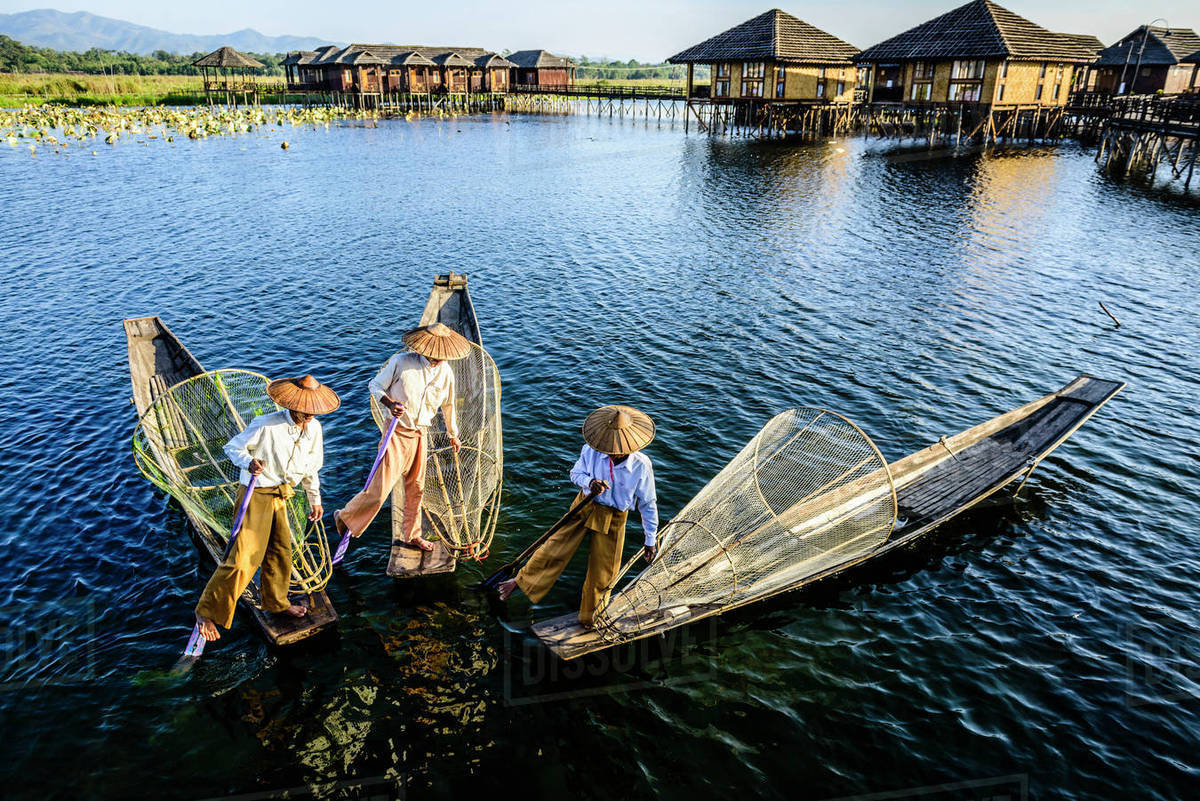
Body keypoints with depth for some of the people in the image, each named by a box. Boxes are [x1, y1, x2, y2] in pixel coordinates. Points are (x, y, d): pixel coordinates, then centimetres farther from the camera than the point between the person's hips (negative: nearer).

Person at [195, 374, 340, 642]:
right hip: (255, 495, -7)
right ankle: (207, 611, 7)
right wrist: (249, 462, -31)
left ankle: (275, 601, 39)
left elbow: (311, 466, 13)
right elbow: (232, 447, -10)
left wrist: (315, 499, 19)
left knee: (281, 550, 17)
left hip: (280, 496, 7)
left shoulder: (314, 428, -1)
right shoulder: (266, 425, -22)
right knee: (243, 556, -9)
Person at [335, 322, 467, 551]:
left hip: (420, 434, 5)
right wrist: (390, 403, -22)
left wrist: (453, 435, 26)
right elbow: (374, 385, -2)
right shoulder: (400, 362, -14)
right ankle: (345, 517, 18)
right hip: (397, 432, -5)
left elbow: (448, 405, 16)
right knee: (381, 487, -7)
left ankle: (412, 534, 32)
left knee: (416, 487, 15)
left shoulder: (445, 372, 0)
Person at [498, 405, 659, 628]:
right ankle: (521, 581, 26)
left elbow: (648, 505, -10)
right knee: (556, 547, 2)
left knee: (601, 572, 9)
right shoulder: (591, 450, -18)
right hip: (585, 506, 1)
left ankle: (587, 617, 34)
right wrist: (589, 482, -24)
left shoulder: (641, 466, -21)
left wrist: (650, 541, -4)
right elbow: (575, 473, 0)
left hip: (614, 518, -1)